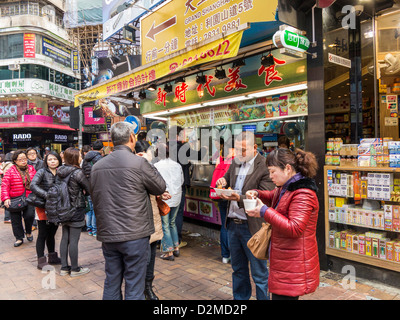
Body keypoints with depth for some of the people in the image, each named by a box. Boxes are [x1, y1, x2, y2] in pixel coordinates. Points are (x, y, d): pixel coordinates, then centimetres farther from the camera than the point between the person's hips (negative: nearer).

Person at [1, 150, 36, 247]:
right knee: (16, 220, 8)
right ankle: (19, 238, 26)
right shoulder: (11, 171, -5)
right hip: (15, 200, -1)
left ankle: (28, 232, 18)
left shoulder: (31, 169, 4)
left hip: (29, 198, 1)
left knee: (29, 215, -12)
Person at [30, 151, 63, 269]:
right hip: (43, 208, -5)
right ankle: (41, 261, 12)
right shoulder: (42, 172, -8)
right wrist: (47, 195, -30)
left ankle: (52, 257, 28)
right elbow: (33, 185, -22)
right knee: (43, 235, 2)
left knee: (52, 234, 15)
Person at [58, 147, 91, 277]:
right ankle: (75, 269, 15)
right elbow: (89, 190, -14)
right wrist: (82, 191, 7)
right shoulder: (78, 172, -18)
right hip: (76, 209, -7)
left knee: (65, 238, 14)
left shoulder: (60, 171, 4)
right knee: (74, 240, 2)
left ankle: (64, 267, 24)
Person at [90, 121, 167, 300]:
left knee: (111, 285, 18)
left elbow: (95, 199, 15)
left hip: (107, 236, 6)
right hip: (134, 235, -6)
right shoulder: (139, 163, -14)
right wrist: (149, 164, 8)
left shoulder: (96, 167, 5)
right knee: (134, 287, 7)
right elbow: (161, 188, -2)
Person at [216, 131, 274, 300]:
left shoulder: (265, 167, -16)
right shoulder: (236, 162, 6)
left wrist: (239, 199, -34)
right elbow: (227, 178, 19)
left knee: (259, 273, 9)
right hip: (232, 223, 7)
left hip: (252, 227, -7)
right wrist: (223, 181, -5)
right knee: (238, 269, 23)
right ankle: (240, 298, 41)